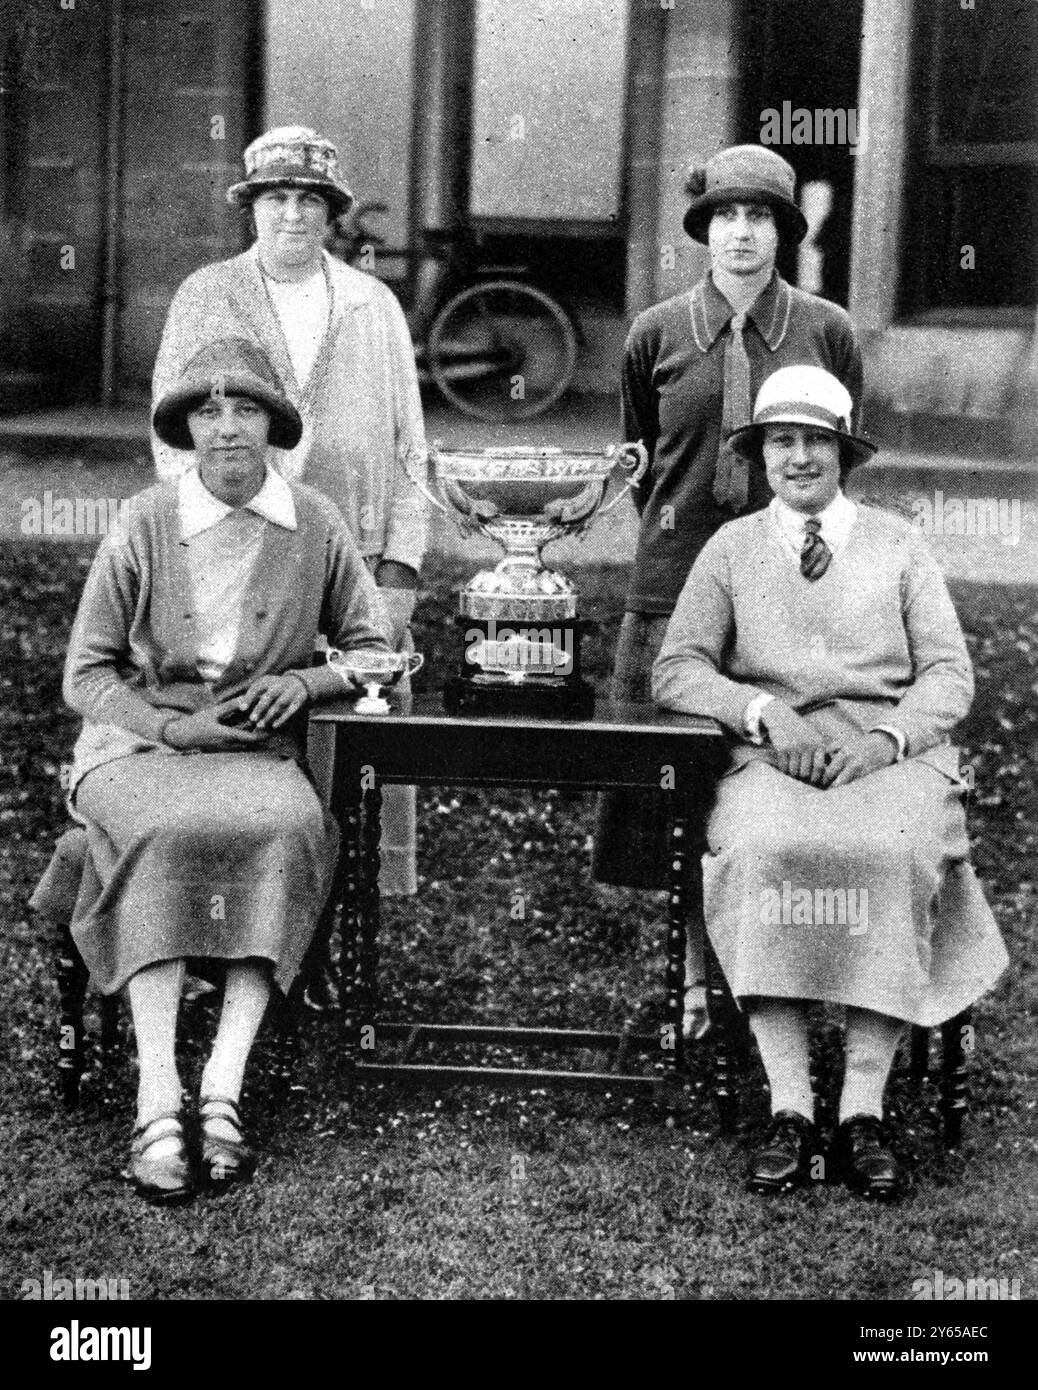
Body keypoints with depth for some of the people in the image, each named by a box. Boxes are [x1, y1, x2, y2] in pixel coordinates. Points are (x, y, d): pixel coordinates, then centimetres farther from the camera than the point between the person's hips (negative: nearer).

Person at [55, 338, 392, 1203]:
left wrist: (306, 683, -8)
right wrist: (176, 727, -13)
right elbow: (85, 675, 1)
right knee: (166, 836, -34)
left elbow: (371, 648, 13)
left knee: (293, 829, -32)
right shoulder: (144, 527, -2)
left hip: (260, 750, 1)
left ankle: (224, 1087, -32)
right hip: (138, 744, -1)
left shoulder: (317, 527, 3)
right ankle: (157, 1101, -35)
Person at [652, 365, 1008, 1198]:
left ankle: (865, 1113, -28)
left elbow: (950, 674, 9)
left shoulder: (897, 545, 16)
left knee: (895, 852, -33)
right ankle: (790, 1112, -29)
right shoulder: (731, 549, 16)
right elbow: (677, 670, 7)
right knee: (760, 850, -33)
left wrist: (888, 736, -10)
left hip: (893, 756, 0)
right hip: (773, 758, 0)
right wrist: (764, 712, -10)